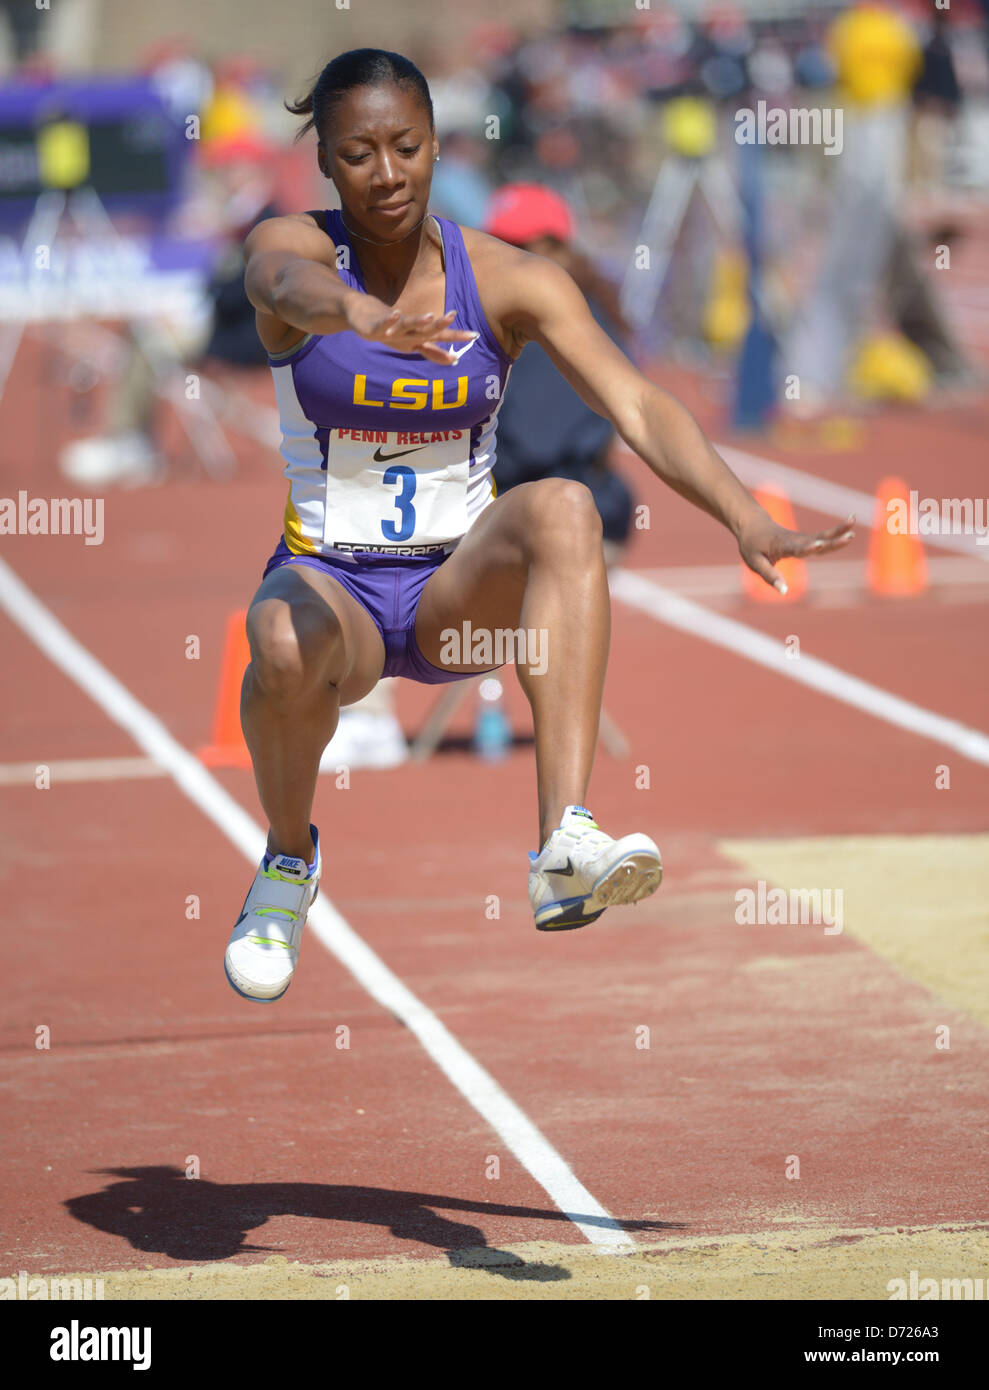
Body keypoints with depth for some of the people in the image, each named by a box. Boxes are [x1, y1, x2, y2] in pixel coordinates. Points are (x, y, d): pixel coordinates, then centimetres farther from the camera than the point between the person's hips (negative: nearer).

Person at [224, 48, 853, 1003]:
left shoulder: (510, 280, -6)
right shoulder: (291, 245, -8)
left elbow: (638, 408, -18)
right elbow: (287, 282, -35)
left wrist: (746, 518, -36)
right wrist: (359, 312, -60)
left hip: (463, 587, 1)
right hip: (330, 580, -1)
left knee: (561, 505, -32)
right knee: (285, 647, -37)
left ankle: (566, 844, -45)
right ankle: (288, 857, -2)